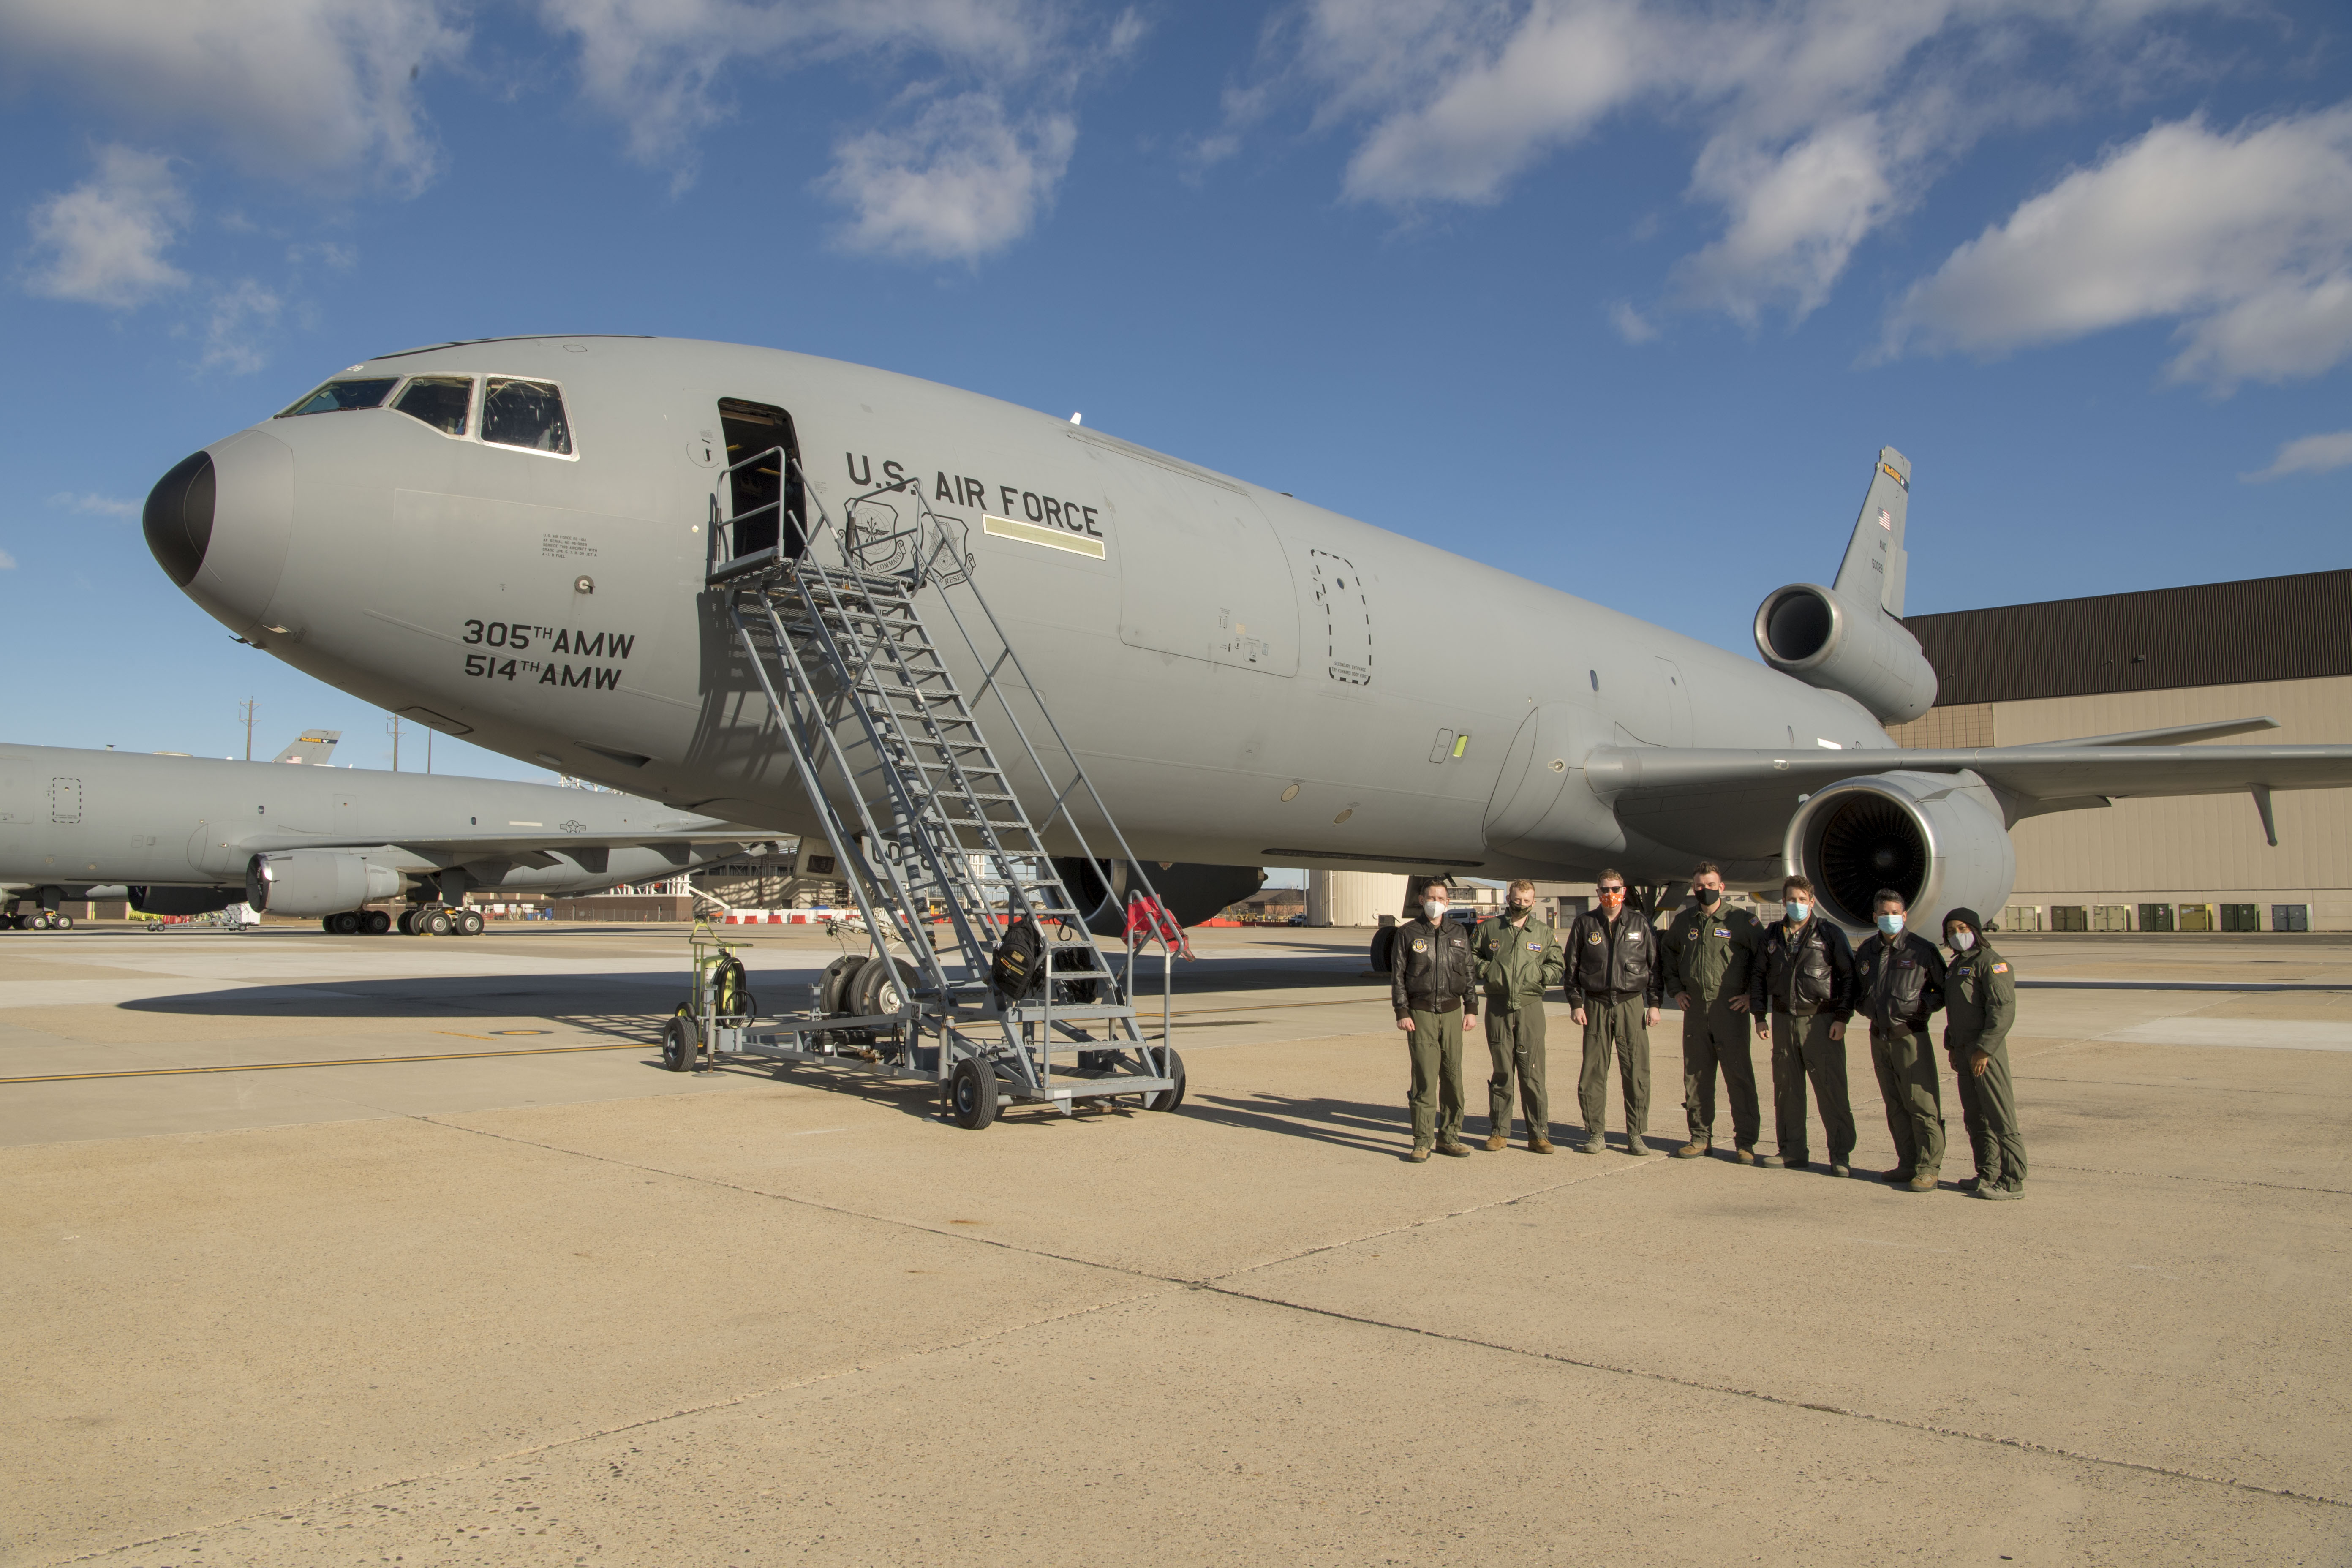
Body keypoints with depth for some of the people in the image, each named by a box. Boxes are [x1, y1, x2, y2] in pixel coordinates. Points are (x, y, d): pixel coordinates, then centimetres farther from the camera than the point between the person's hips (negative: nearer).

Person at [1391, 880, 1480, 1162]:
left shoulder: (1458, 933, 11)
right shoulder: (1408, 933, 2)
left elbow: (1470, 973, 14)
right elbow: (1398, 975, 1)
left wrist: (1471, 1009, 7)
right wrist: (1402, 1012, -6)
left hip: (1452, 1012, 3)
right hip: (1421, 1013, -3)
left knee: (1452, 1075, 4)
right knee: (1425, 1077, -7)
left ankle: (1449, 1136, 14)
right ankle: (1422, 1141, -2)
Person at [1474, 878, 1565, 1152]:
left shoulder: (1545, 932, 10)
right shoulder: (1490, 927, 9)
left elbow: (1557, 969, 12)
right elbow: (1470, 955, 17)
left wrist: (1540, 973, -8)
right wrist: (1485, 968, -1)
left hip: (1530, 1006, 0)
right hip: (1498, 1007, 0)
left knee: (1532, 1073, -3)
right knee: (1501, 1071, 6)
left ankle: (1539, 1135, 4)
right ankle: (1499, 1132, 15)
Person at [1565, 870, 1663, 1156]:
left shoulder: (1639, 924, 7)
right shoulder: (1585, 924, 7)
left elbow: (1655, 966, 10)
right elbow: (1572, 966, 8)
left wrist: (1654, 1004, 3)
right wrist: (1576, 1003, 1)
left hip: (1631, 1004, 0)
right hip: (1596, 1006, 0)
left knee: (1637, 1072, -3)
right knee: (1593, 1072, 1)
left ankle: (1636, 1135, 7)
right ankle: (1596, 1134, 11)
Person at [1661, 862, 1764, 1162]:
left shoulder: (1742, 920, -2)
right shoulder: (1684, 921, 11)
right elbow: (1669, 954, 25)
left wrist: (1752, 993, -4)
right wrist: (1675, 989, 15)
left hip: (1730, 1007, -4)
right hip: (1694, 1006, 4)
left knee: (1739, 1075, -3)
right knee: (1695, 1076, 8)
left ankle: (1745, 1142, 4)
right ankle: (1700, 1137, 18)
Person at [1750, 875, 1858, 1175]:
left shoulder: (1829, 934, 0)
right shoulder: (1772, 935, 11)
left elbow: (1848, 976, -1)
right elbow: (1758, 976, 16)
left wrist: (1842, 1018, -7)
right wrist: (1760, 1016, 9)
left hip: (1821, 1019, -4)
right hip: (1783, 1020, 4)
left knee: (1831, 1088, -5)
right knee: (1786, 1089, 8)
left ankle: (1841, 1156, 2)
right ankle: (1791, 1151, 17)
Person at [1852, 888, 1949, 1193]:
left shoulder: (1922, 950, -5)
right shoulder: (1866, 951, 10)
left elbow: (1945, 990, 1)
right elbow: (1856, 986, 25)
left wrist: (1923, 1004, -13)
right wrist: (1862, 1004, 8)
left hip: (1910, 1036, -5)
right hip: (1879, 1038, 5)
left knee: (1922, 1104, -6)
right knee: (1895, 1107, 10)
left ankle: (1928, 1168, -1)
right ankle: (1908, 1164, 17)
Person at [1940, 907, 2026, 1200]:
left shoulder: (1990, 962, -10)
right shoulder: (1956, 965, 18)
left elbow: (2004, 1011, -18)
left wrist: (1984, 1049, -21)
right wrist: (1952, 1046, 18)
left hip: (1986, 1051, -9)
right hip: (1965, 1050, 9)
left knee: (2001, 1118, -5)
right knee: (1975, 1119, 12)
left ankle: (2012, 1181, -1)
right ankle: (1988, 1174, 20)